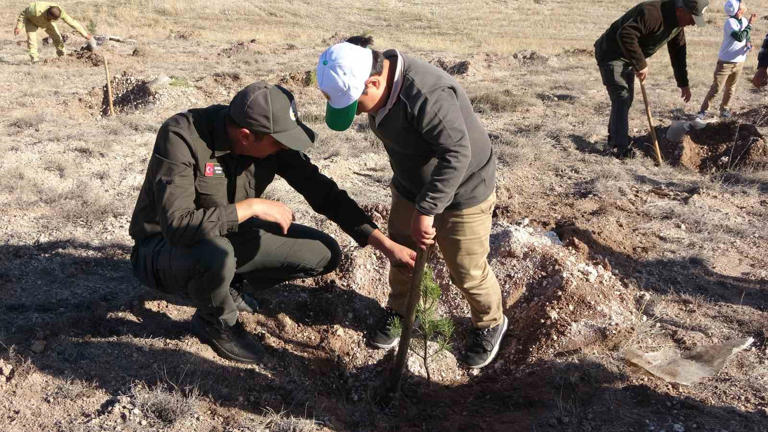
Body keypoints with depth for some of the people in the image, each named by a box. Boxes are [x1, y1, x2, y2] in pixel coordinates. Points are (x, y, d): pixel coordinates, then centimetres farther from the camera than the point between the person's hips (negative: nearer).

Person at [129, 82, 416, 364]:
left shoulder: (275, 143, -14)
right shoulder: (181, 136, -30)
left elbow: (323, 193, -6)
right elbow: (177, 225, -39)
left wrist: (387, 245, -7)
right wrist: (253, 206, -34)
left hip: (226, 238, 5)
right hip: (164, 246, -5)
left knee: (325, 254, -4)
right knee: (214, 254, -41)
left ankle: (224, 284, 12)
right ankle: (216, 324, -5)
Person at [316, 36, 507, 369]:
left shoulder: (427, 97, -38)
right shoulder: (383, 83, -8)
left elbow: (457, 154, -35)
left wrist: (425, 210, -32)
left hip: (461, 193, -7)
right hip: (410, 187, 8)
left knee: (468, 272, 7)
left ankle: (490, 324, 35)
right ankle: (399, 310, 45)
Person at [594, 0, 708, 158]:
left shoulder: (677, 24, 0)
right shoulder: (651, 13, -31)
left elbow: (678, 53, 12)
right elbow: (625, 35, -40)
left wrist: (683, 84, 14)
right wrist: (641, 64, -31)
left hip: (627, 57, 9)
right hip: (611, 55, -9)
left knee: (626, 98, 14)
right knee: (621, 98, -11)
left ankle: (614, 139, 28)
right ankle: (622, 148, -8)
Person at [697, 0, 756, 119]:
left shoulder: (744, 21, 3)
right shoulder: (730, 22, -17)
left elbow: (746, 37, 13)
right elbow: (740, 37, -27)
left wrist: (749, 44, -9)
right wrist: (750, 24, -19)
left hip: (739, 61, 6)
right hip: (725, 61, -6)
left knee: (731, 88, 14)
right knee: (716, 88, -6)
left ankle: (724, 109, 28)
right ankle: (703, 110, 1)